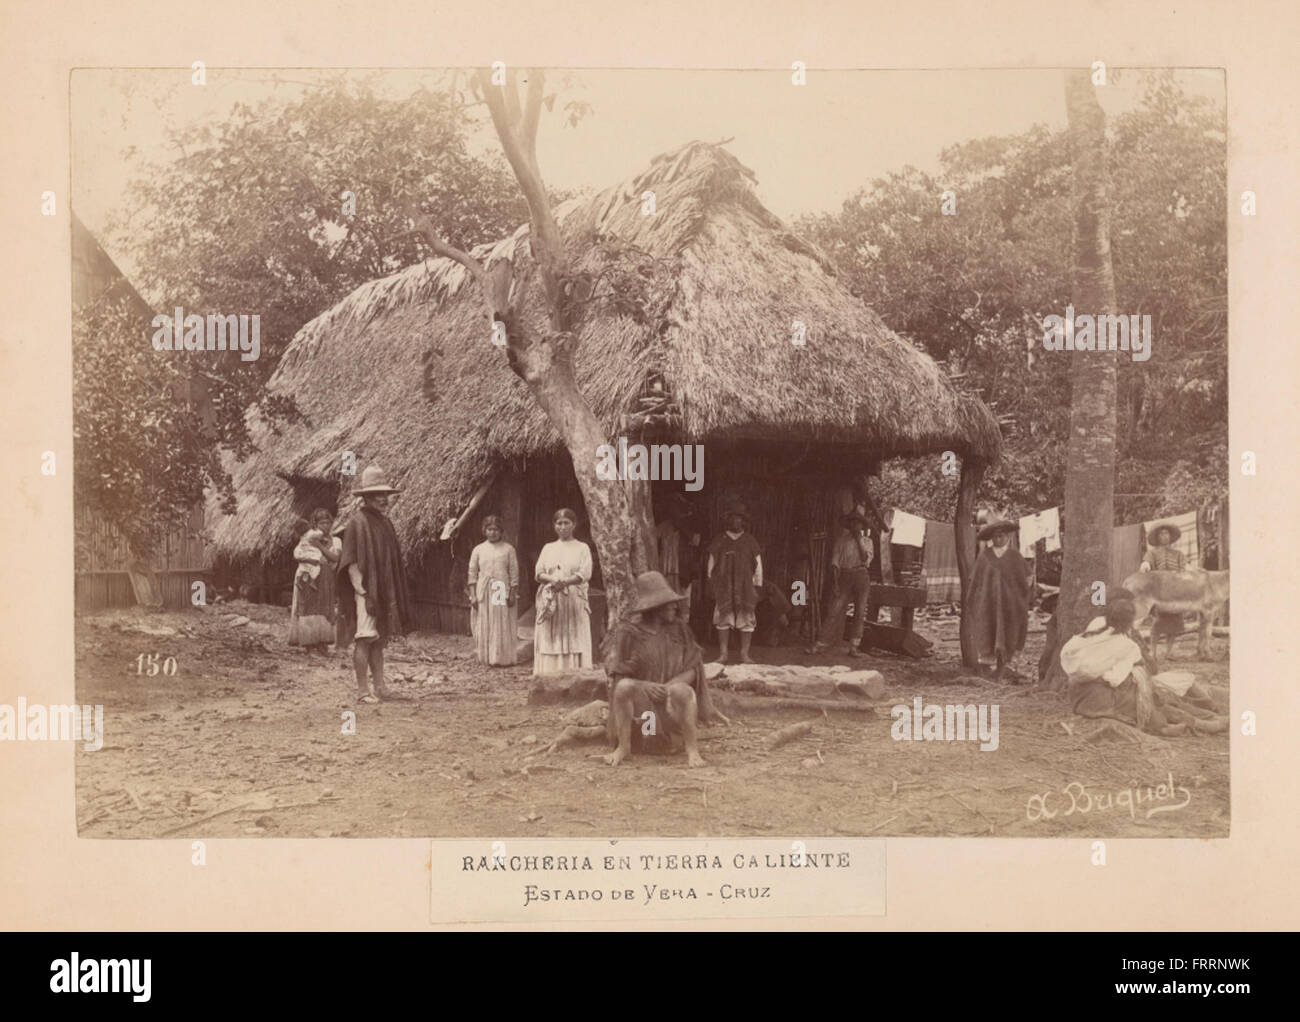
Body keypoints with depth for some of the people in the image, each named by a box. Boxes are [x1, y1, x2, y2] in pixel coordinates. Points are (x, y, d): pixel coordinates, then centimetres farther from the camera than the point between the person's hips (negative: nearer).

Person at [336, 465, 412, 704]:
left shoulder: (385, 523, 14)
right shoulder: (357, 523, -10)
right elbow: (351, 564, -14)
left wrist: (395, 593, 15)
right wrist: (362, 591, -20)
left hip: (384, 593, 8)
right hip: (366, 592, -8)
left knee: (379, 641, 12)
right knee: (364, 640, -5)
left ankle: (378, 686, 18)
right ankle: (362, 690, -2)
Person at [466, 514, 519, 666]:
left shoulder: (508, 549, 4)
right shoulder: (478, 550, 7)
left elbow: (514, 573, 2)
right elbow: (472, 573, 6)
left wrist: (513, 594, -5)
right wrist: (473, 595, -2)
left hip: (502, 592, -1)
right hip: (483, 593, 2)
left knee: (503, 626, -1)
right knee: (484, 626, 2)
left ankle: (503, 658, 4)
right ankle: (486, 658, 8)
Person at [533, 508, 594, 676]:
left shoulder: (582, 548, 7)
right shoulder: (548, 548, 15)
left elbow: (585, 574, -5)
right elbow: (539, 573, 6)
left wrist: (565, 582, -21)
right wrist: (552, 580, -16)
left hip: (574, 600, -2)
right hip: (550, 602, 2)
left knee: (574, 640, -8)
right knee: (550, 641, -4)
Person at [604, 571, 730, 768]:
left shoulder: (678, 629, 4)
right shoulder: (628, 633, -2)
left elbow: (692, 670, -1)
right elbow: (615, 673, -6)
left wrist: (670, 685, -21)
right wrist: (645, 686, -23)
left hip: (671, 700, 0)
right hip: (639, 699, 0)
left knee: (683, 691, -34)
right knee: (624, 686, -32)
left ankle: (692, 750, -19)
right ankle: (623, 747, -18)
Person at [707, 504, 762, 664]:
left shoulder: (750, 541, 11)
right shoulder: (719, 541, 11)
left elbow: (758, 565, 11)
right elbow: (711, 564, 12)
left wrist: (757, 586, 3)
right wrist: (711, 583, 5)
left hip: (745, 587, 0)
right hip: (723, 587, 0)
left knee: (746, 620, -3)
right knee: (723, 619, -2)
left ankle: (744, 654, 3)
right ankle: (723, 654, 3)